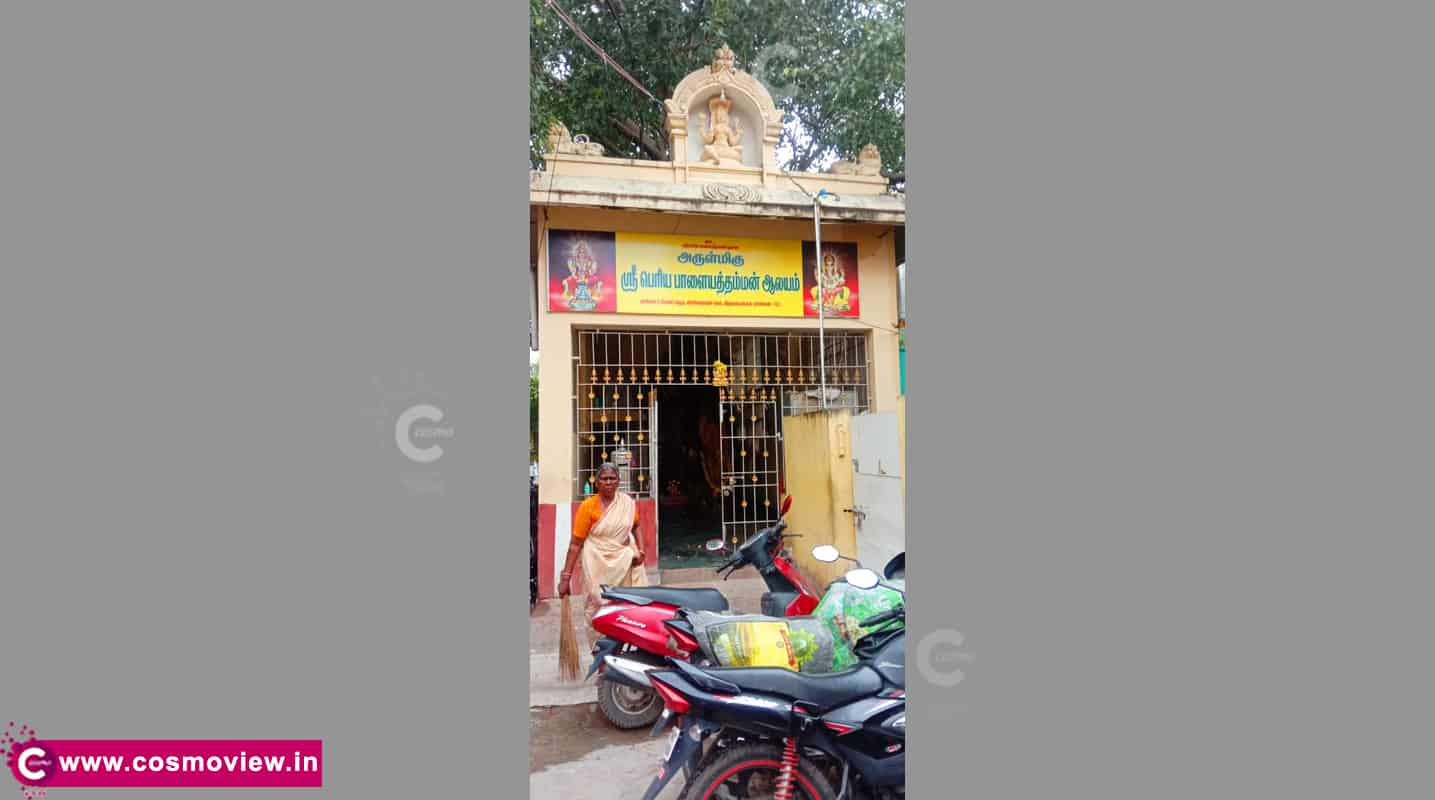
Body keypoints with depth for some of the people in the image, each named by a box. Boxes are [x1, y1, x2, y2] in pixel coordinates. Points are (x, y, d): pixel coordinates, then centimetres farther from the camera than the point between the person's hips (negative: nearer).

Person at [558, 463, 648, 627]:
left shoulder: (628, 501, -1)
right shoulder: (588, 506, -12)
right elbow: (575, 543, -11)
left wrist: (640, 550, 2)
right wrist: (566, 576, -13)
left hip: (625, 560, 4)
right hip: (599, 564, -3)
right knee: (600, 602, -4)